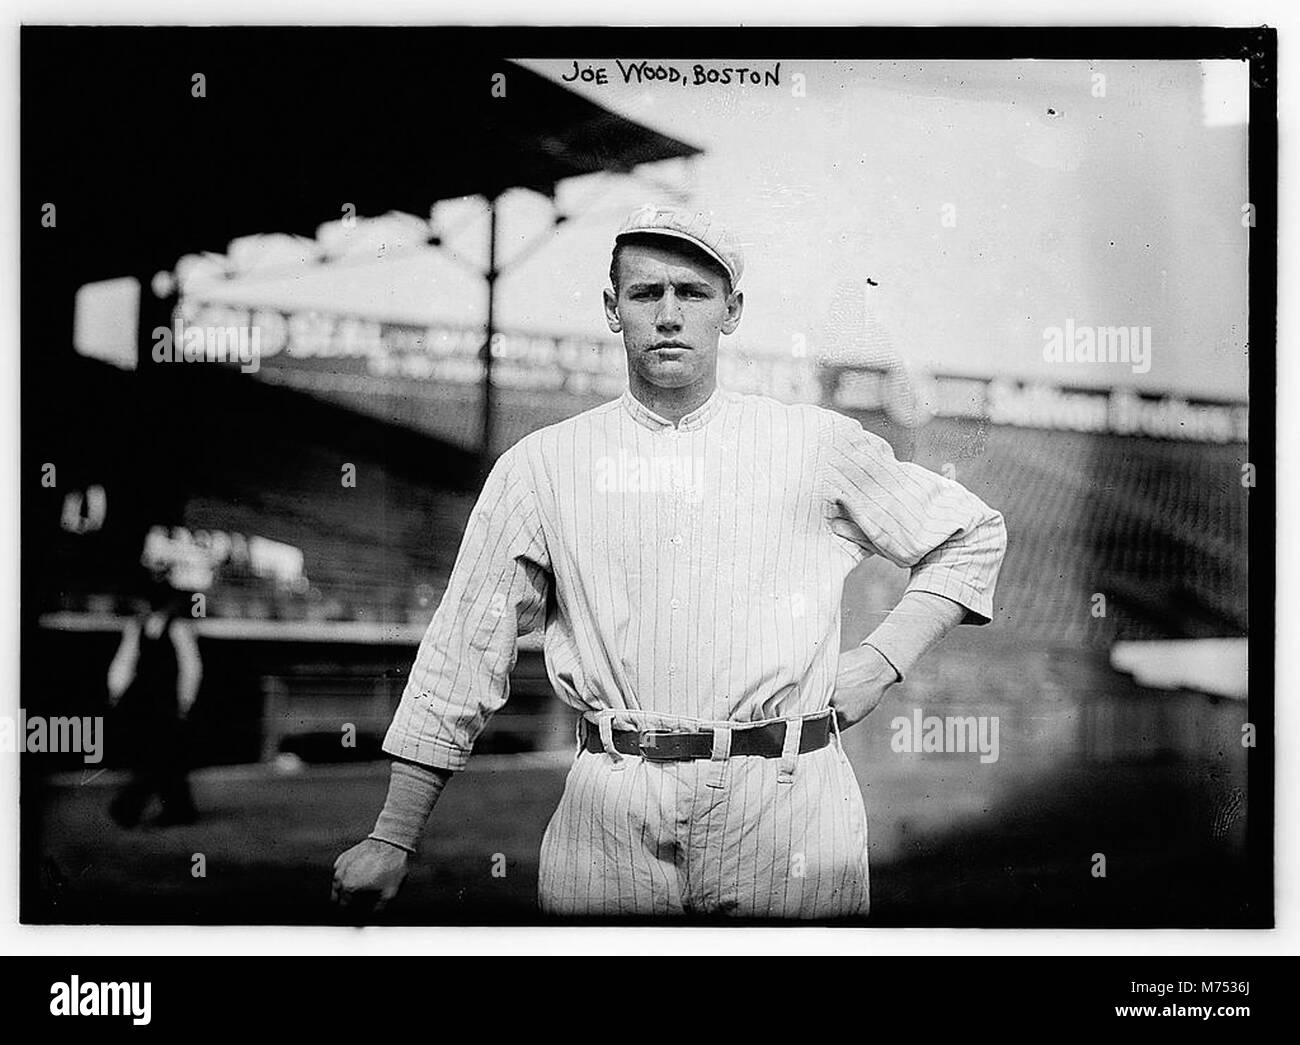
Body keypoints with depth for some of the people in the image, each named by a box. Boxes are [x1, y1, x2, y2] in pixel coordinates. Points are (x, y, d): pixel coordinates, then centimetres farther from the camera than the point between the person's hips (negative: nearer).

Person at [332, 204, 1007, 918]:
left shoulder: (820, 446, 7)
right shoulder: (540, 465, 7)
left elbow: (973, 535, 18)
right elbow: (463, 653, 8)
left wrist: (882, 662, 4)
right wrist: (393, 839, 4)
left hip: (790, 800, 0)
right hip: (608, 809, 0)